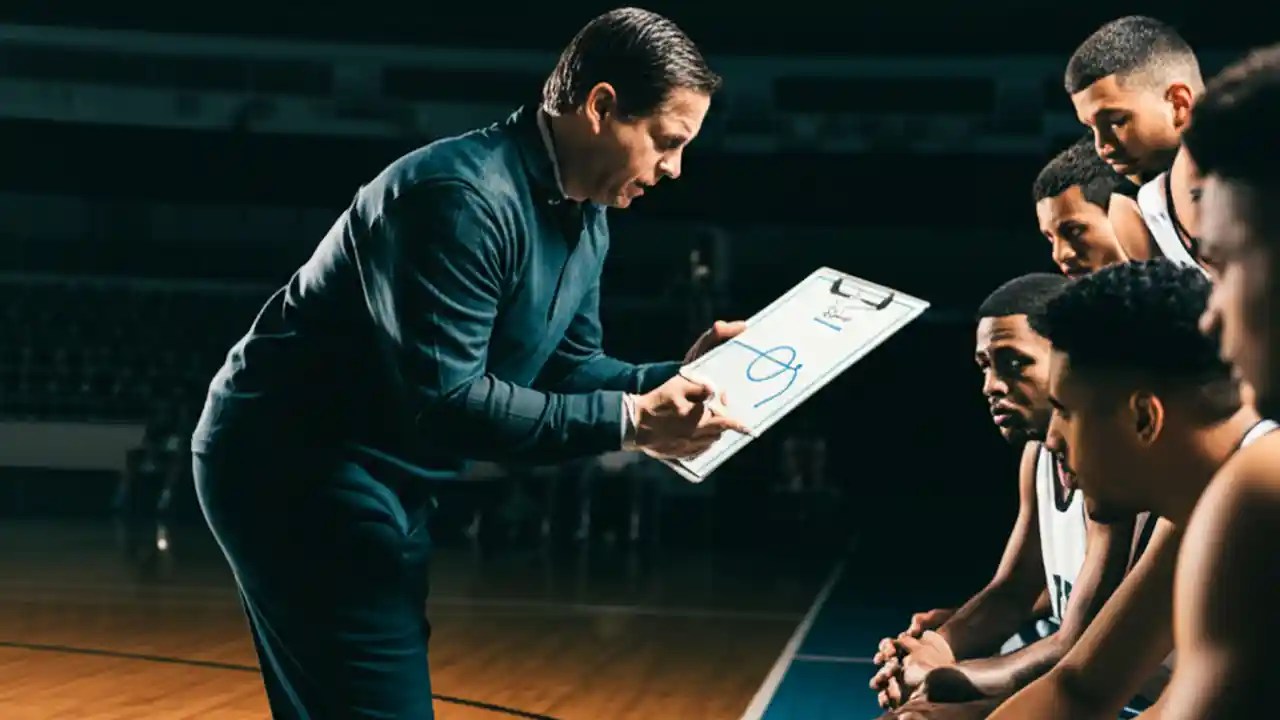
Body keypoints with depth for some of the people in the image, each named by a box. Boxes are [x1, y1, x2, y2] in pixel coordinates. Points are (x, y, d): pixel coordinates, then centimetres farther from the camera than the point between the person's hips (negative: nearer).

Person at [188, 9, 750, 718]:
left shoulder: (586, 220, 6)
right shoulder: (464, 196, -26)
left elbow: (569, 369, 11)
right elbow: (443, 400, -31)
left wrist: (677, 377, -7)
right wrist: (628, 421, -30)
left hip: (381, 476, 10)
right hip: (293, 464, -10)